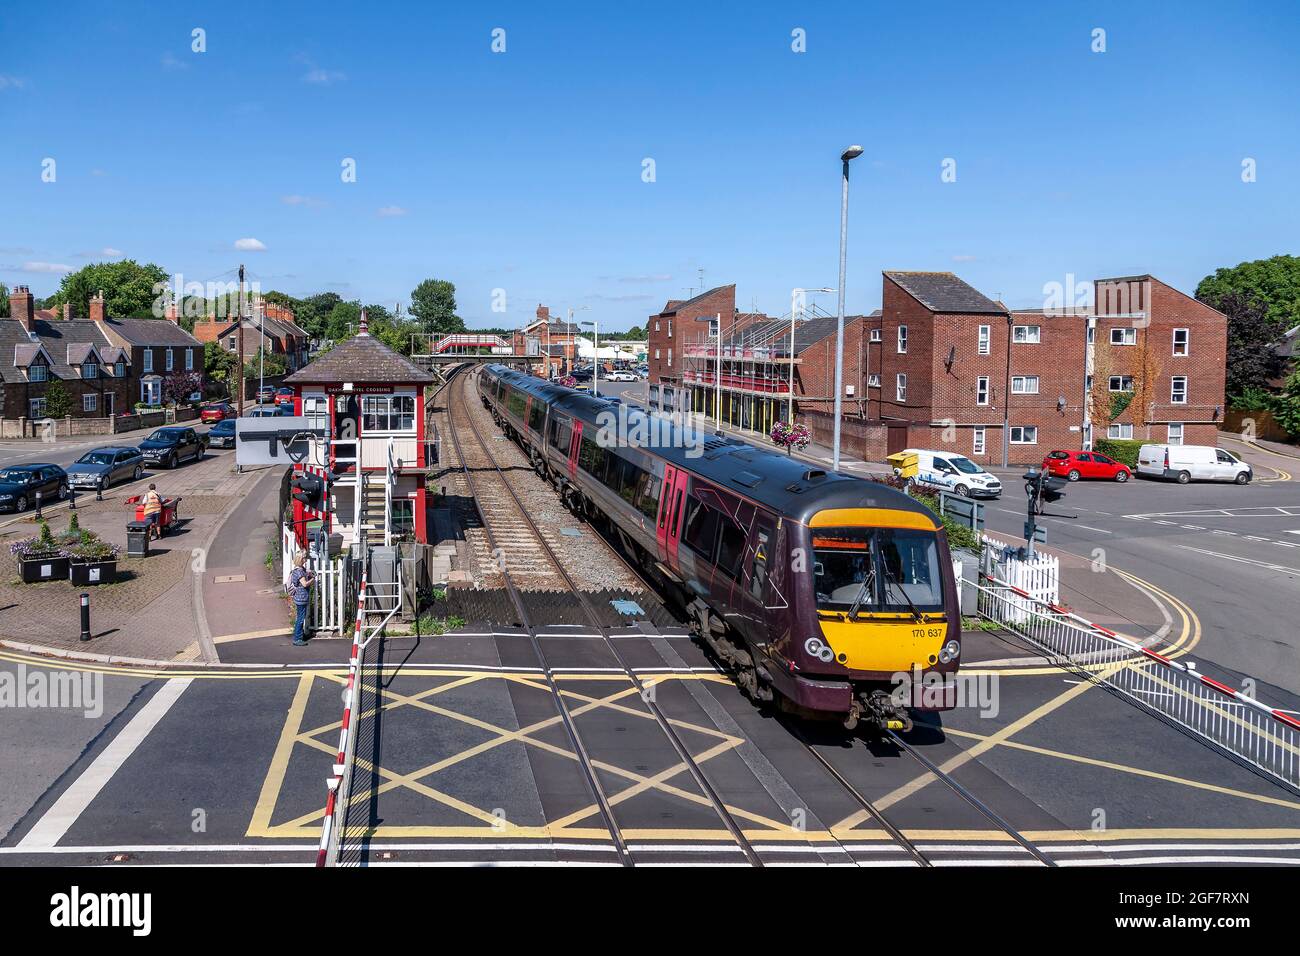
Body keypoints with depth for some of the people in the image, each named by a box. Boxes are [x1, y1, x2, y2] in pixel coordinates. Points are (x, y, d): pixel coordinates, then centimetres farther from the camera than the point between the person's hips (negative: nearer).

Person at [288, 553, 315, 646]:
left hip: (301, 598, 10)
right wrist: (312, 579, -9)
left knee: (299, 618, 17)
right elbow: (305, 584, -25)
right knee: (301, 618, -3)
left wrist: (310, 574, 3)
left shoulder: (302, 569, 11)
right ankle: (297, 639, 2)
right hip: (301, 598, -10)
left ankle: (297, 638, 26)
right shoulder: (299, 571, -19)